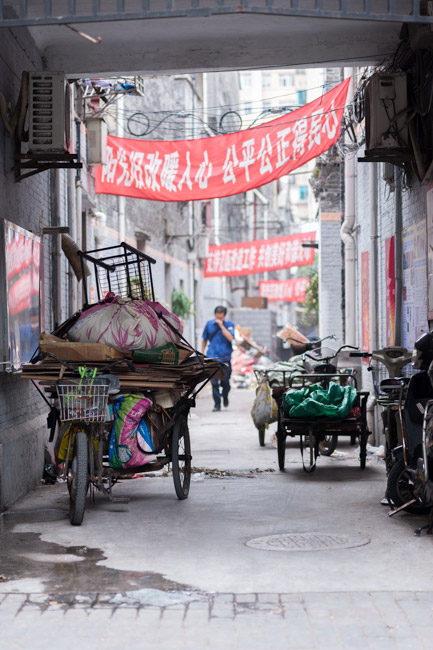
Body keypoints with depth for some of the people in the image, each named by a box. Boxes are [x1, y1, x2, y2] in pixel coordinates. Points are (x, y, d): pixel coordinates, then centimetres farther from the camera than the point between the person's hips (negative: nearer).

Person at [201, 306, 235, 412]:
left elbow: (230, 338, -15)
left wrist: (221, 325, -17)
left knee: (225, 381, 3)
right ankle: (217, 404, 0)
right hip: (212, 357, 1)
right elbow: (204, 339, 16)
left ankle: (225, 396, 33)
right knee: (214, 382, -6)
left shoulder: (229, 324, 1)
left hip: (225, 357, -1)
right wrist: (202, 354, 12)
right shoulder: (209, 324, 6)